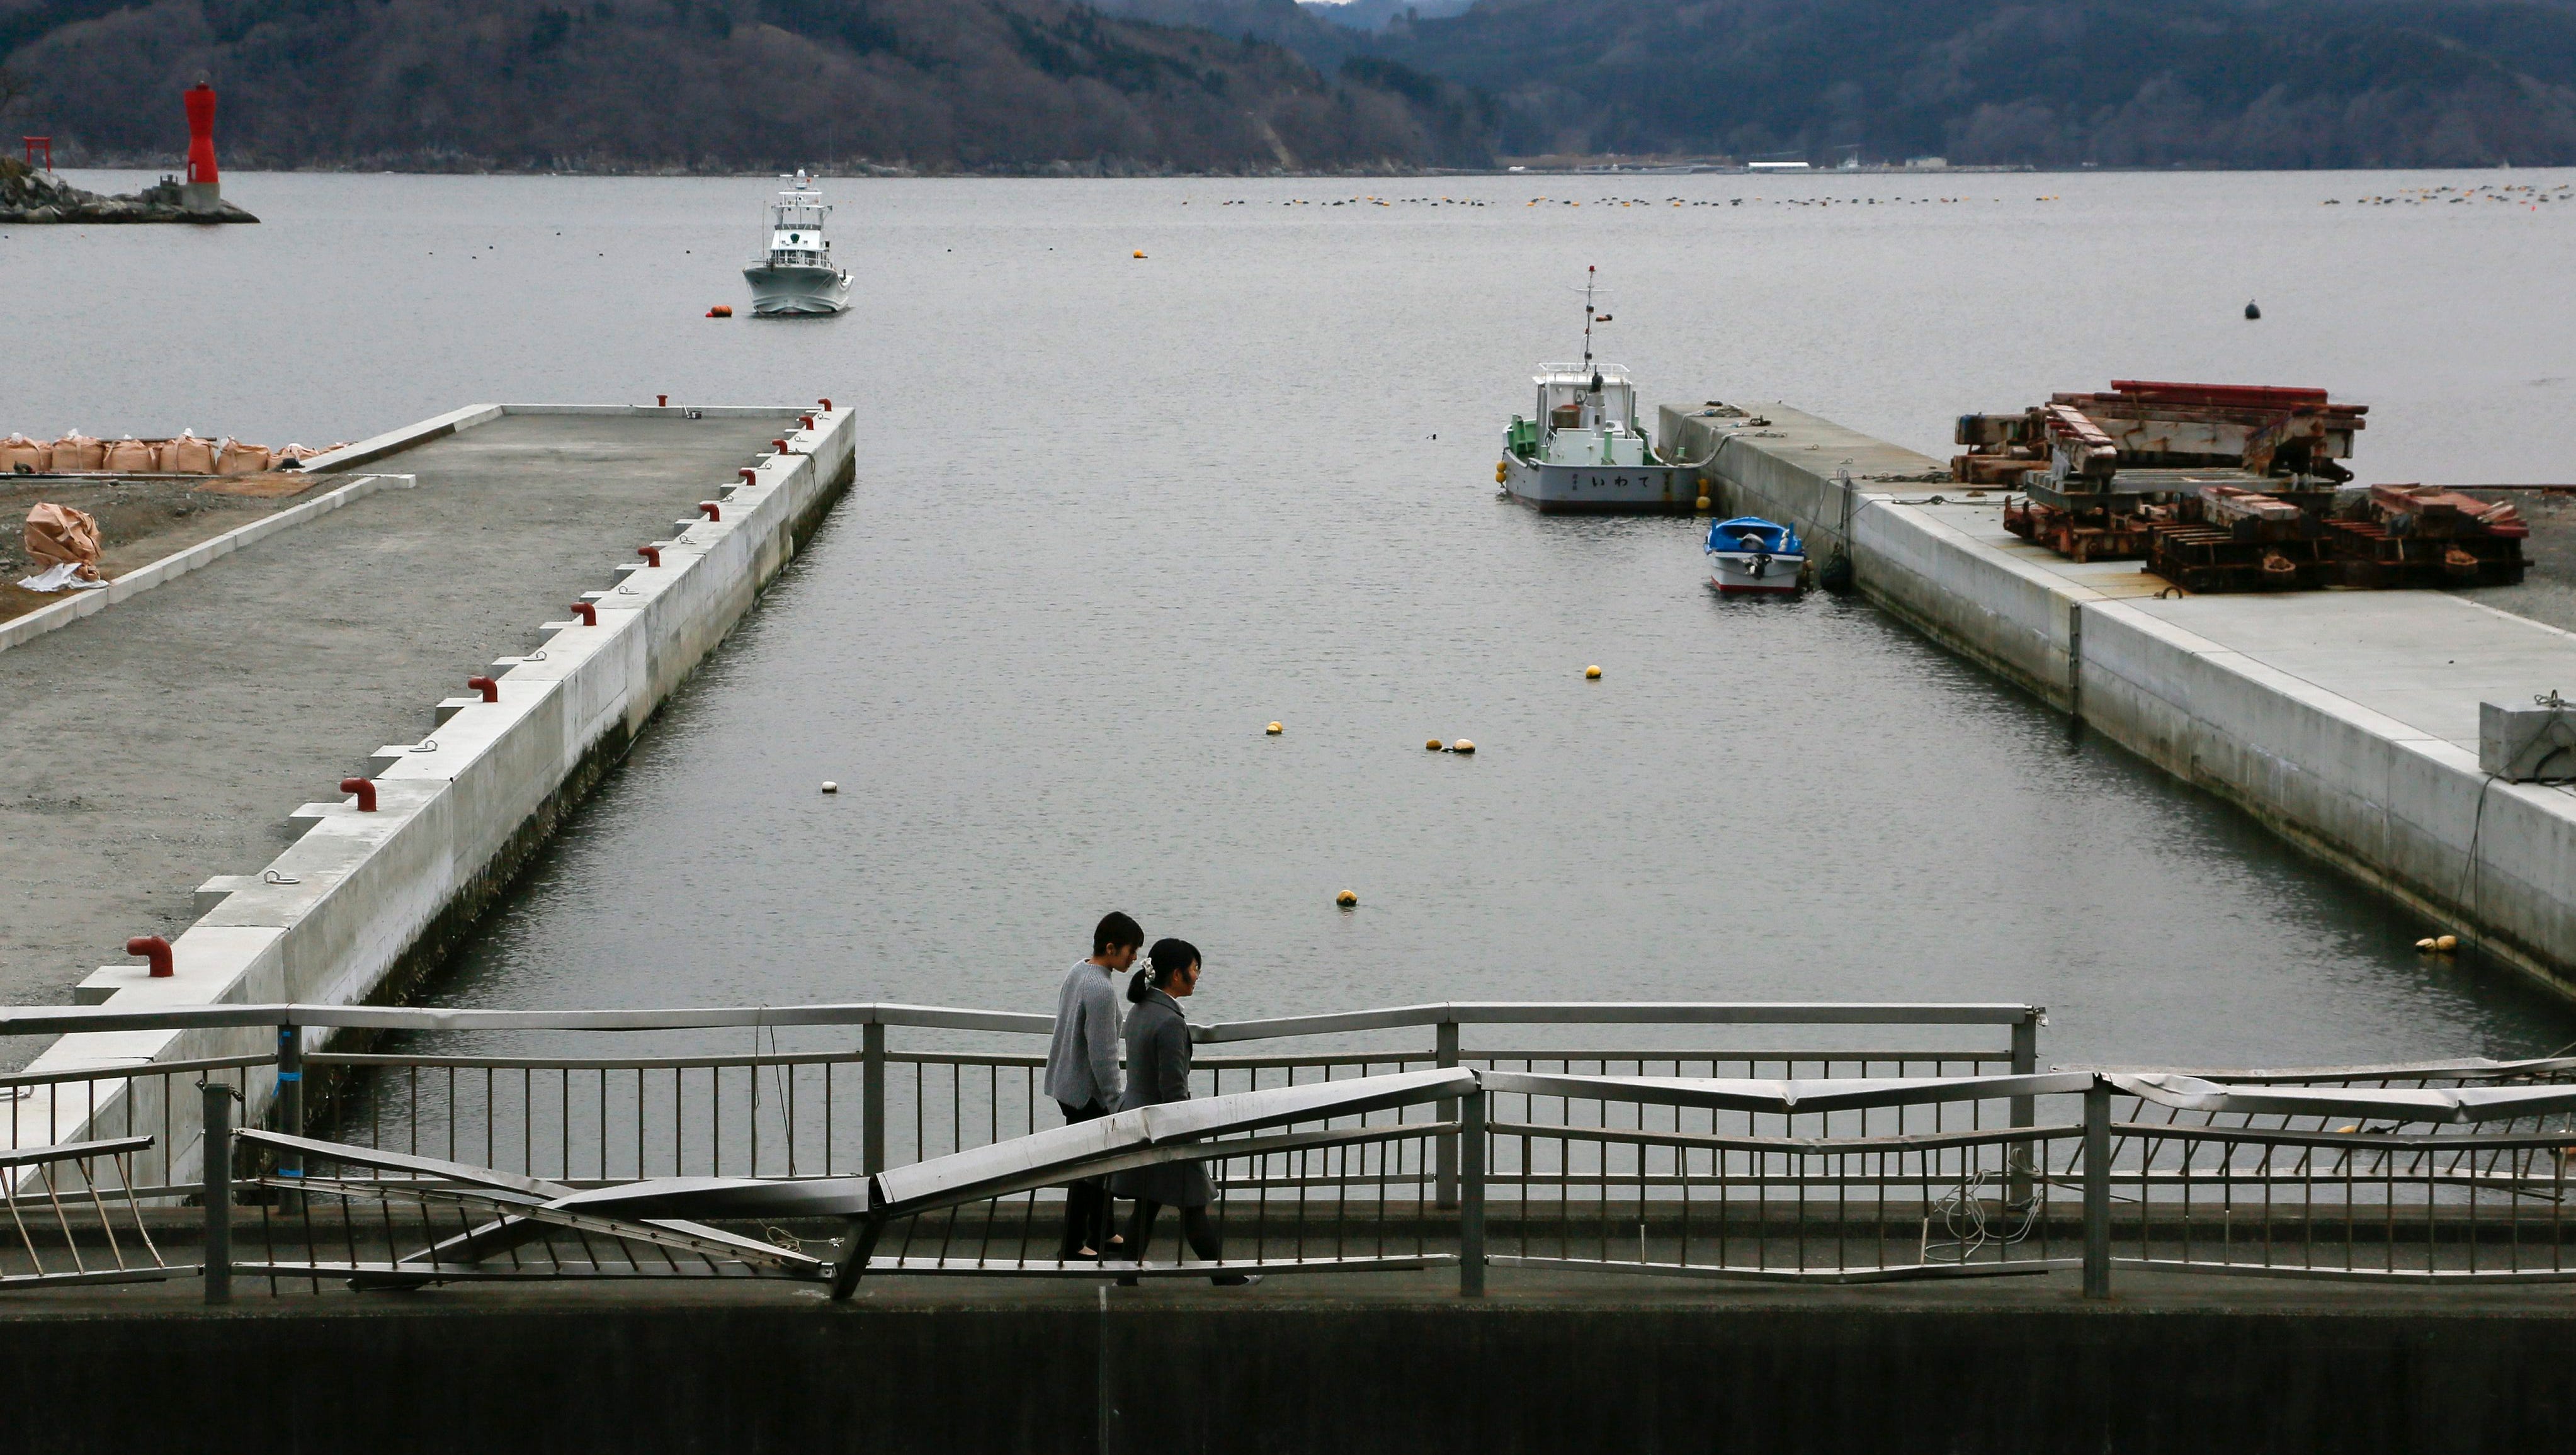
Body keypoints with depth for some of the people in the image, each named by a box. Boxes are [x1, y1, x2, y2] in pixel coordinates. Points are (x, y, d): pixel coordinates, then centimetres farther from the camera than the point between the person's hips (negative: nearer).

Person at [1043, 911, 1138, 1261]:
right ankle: (1071, 1250, 8)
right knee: (1088, 1171, 1)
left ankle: (1100, 1235, 31)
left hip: (1067, 1085, 10)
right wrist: (1115, 1103, -15)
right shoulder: (1101, 991, -25)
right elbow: (1103, 1055, -24)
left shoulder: (1077, 972, 5)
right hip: (1086, 1093, -10)